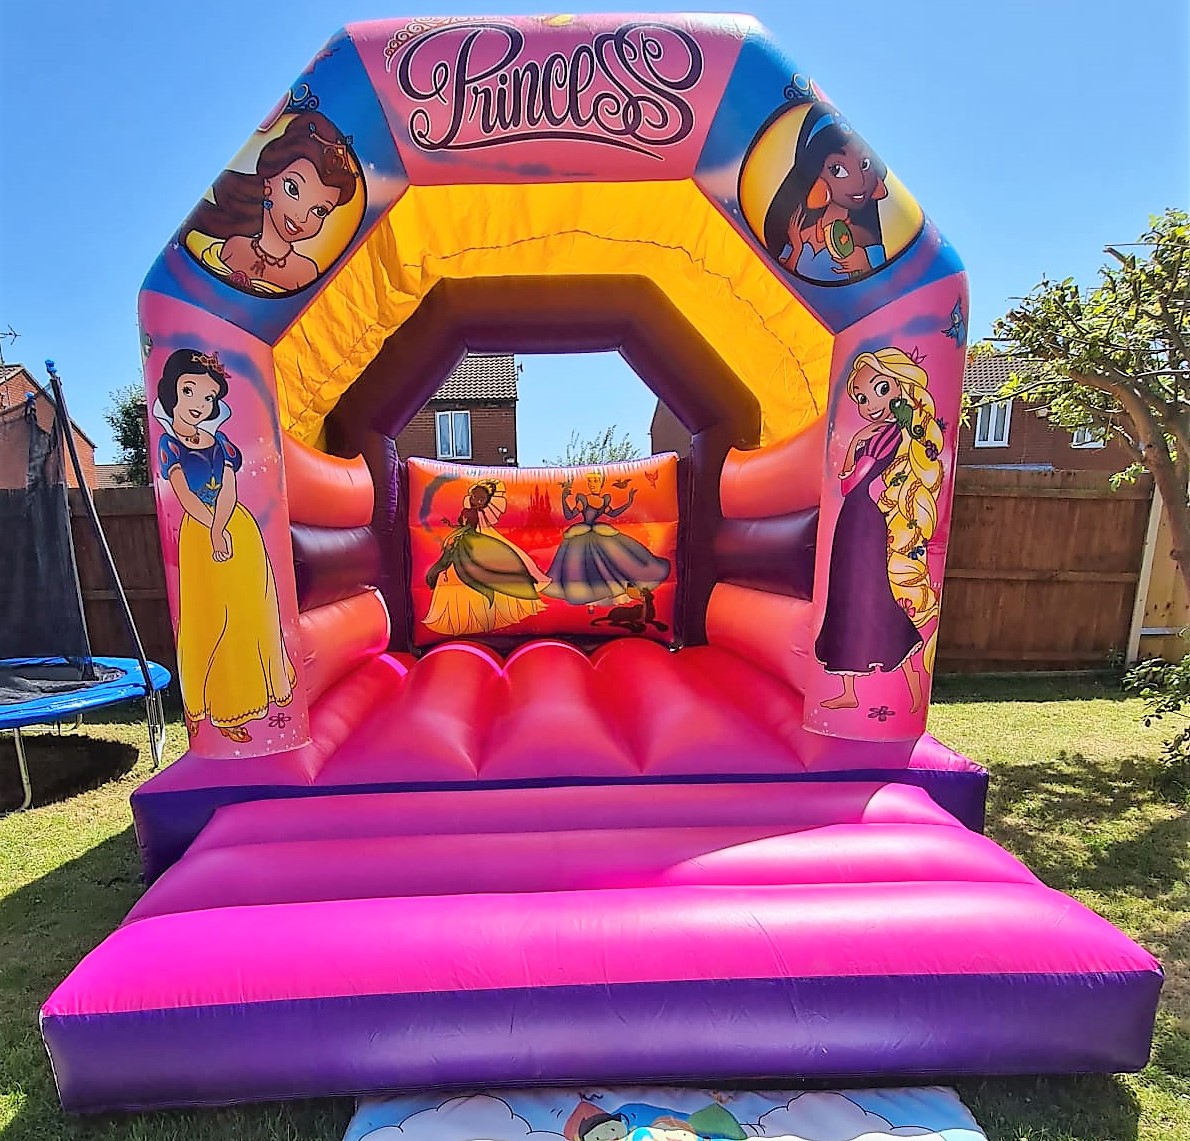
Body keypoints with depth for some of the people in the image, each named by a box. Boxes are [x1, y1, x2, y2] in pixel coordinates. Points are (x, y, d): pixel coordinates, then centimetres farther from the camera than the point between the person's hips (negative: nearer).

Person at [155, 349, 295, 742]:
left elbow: (229, 491, -3)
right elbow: (184, 495, -9)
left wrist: (220, 529, -19)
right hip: (201, 534, -4)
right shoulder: (169, 444, 1)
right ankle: (220, 707, 12)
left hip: (239, 529, 4)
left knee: (250, 611, 7)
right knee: (212, 617, 0)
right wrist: (215, 531, -20)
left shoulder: (218, 441, 9)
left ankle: (249, 690, 24)